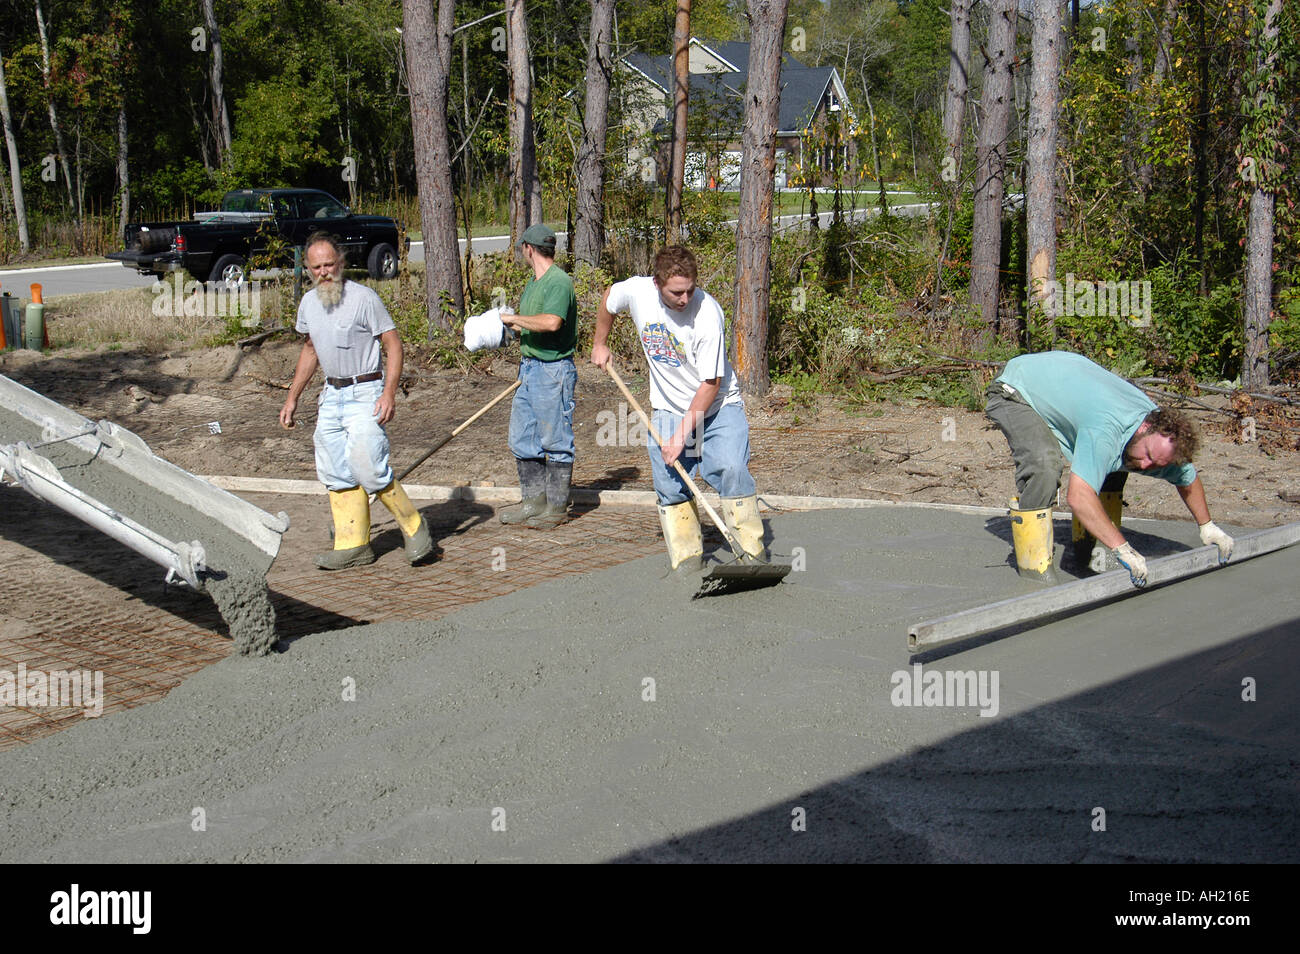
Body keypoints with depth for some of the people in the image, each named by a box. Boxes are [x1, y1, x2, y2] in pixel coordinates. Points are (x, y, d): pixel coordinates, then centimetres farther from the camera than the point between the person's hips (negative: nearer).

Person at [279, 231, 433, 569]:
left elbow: (393, 343, -11)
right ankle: (353, 545, 12)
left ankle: (413, 526, 6)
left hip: (364, 394, -7)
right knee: (335, 474, 5)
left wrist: (389, 392, -21)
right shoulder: (308, 304, 9)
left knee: (369, 470, -13)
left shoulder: (363, 298, -12)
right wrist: (292, 398, 23)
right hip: (331, 395, 7)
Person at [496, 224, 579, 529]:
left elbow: (551, 322, -30)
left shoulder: (559, 281, -15)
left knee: (555, 441, -1)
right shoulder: (534, 282, 15)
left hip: (553, 370, -10)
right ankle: (534, 501, 22)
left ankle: (556, 507, 7)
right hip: (529, 367, 10)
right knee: (522, 439, 12)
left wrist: (514, 318, -20)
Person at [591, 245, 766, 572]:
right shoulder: (637, 291, -15)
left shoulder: (707, 314, -26)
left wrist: (682, 434, -23)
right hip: (668, 408, 4)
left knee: (731, 470, -20)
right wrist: (600, 345, 20)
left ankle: (753, 553, -12)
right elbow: (608, 298, 13)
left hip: (717, 406, -4)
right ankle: (687, 559, 6)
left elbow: (710, 384, -22)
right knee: (670, 485, -3)